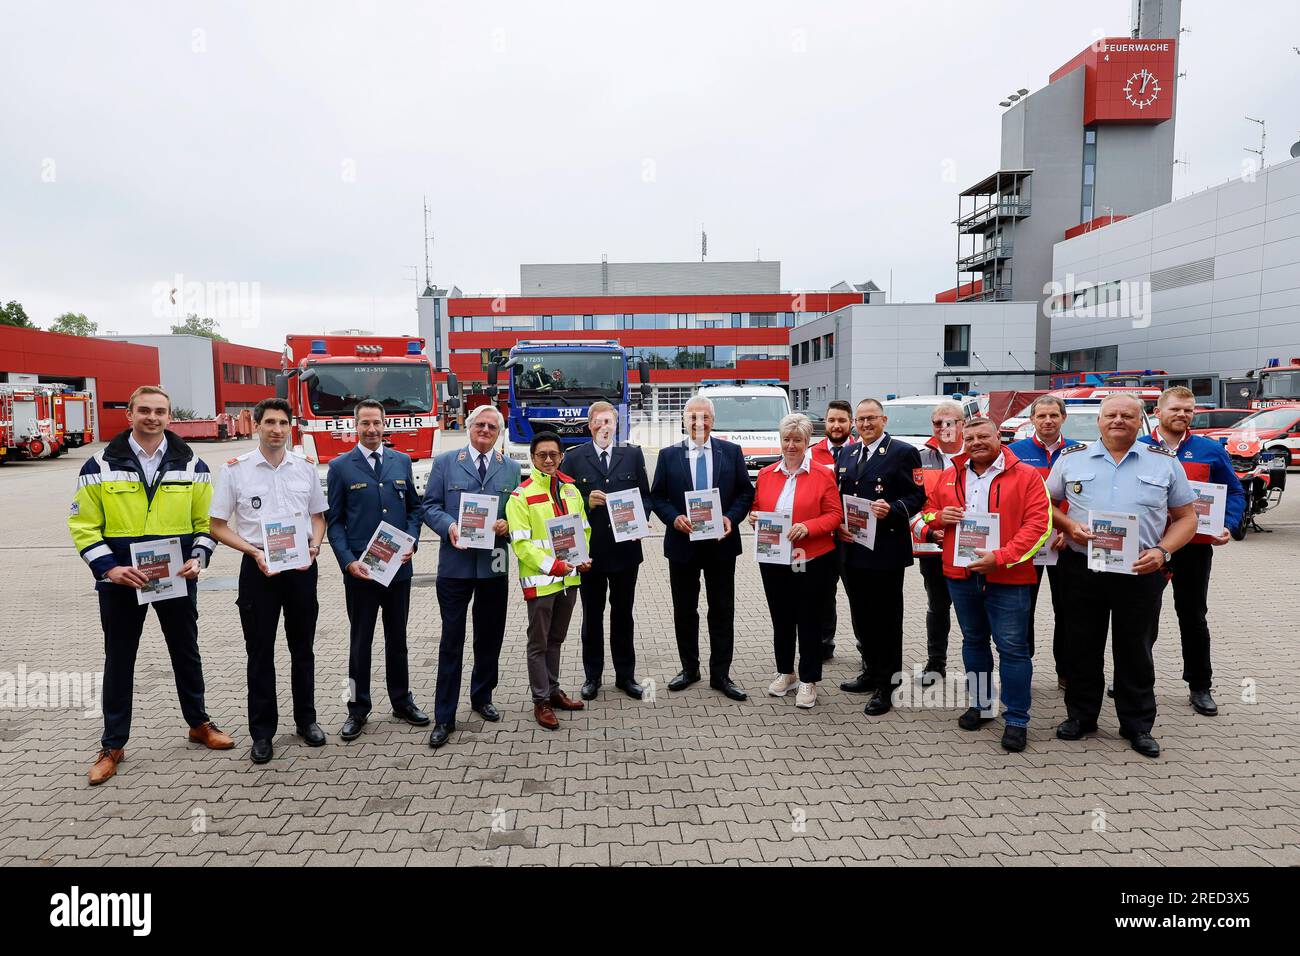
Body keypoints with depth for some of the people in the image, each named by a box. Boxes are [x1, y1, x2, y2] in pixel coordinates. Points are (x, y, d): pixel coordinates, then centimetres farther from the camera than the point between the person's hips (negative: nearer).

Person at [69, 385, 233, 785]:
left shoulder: (191, 465, 0)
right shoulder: (101, 466, -4)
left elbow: (206, 520, 6)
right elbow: (83, 526, -3)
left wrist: (198, 558, -10)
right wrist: (109, 568, -15)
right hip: (120, 580, -1)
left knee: (186, 654, 14)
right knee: (118, 662, 10)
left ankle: (198, 723, 32)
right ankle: (113, 745, 24)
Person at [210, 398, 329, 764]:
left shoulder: (306, 467, 4)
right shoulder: (235, 469, -4)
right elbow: (218, 527, -1)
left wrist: (314, 546, -7)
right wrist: (254, 551, -15)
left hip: (301, 567, 2)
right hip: (258, 567, -2)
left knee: (302, 648, 13)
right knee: (260, 651, 6)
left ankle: (306, 719, 28)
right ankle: (262, 731, 19)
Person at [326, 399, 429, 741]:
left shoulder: (401, 462, 6)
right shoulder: (340, 467, -2)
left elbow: (414, 507, 10)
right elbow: (334, 521, -2)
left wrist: (411, 544, -5)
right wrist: (348, 561, -12)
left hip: (399, 567, 3)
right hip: (359, 570, -2)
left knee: (397, 637, 14)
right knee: (360, 641, 8)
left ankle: (402, 700, 28)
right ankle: (358, 709, 21)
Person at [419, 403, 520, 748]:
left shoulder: (511, 468, 10)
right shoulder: (445, 462, 3)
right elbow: (429, 505, 1)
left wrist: (507, 524, -13)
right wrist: (448, 526, -18)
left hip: (494, 565, 3)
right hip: (455, 564, -2)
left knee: (490, 637, 13)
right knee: (452, 640, 0)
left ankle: (482, 698, 33)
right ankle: (444, 717, 9)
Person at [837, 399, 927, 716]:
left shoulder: (903, 452, -4)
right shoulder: (847, 456, 15)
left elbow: (917, 496, -7)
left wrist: (893, 510, -23)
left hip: (886, 550, -6)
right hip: (853, 549, 6)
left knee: (886, 617, 1)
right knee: (861, 615, 14)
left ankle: (886, 684, 10)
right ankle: (871, 671, 30)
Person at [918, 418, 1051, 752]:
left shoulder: (1026, 476, -4)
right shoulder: (949, 476, 10)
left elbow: (1039, 524, -11)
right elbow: (929, 510, 20)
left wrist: (1001, 557, -20)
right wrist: (940, 517, -5)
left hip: (1007, 577, -4)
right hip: (961, 574, 5)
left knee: (1012, 647, -1)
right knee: (973, 641, 16)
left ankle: (1017, 719, 10)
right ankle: (981, 704, 31)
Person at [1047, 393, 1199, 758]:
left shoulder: (1164, 462, 4)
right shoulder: (1072, 458, 5)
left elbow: (1186, 517, 6)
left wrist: (1162, 551, -10)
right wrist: (1070, 526, -9)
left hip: (1141, 572, 0)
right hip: (1081, 568, 1)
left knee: (1135, 650, 10)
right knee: (1082, 646, 10)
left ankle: (1138, 725, 25)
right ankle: (1080, 715, 26)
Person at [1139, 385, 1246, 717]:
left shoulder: (1211, 450, 2)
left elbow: (1235, 492, 7)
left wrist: (1228, 526, -8)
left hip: (1194, 546, 0)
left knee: (1193, 616, 10)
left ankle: (1200, 687, 22)